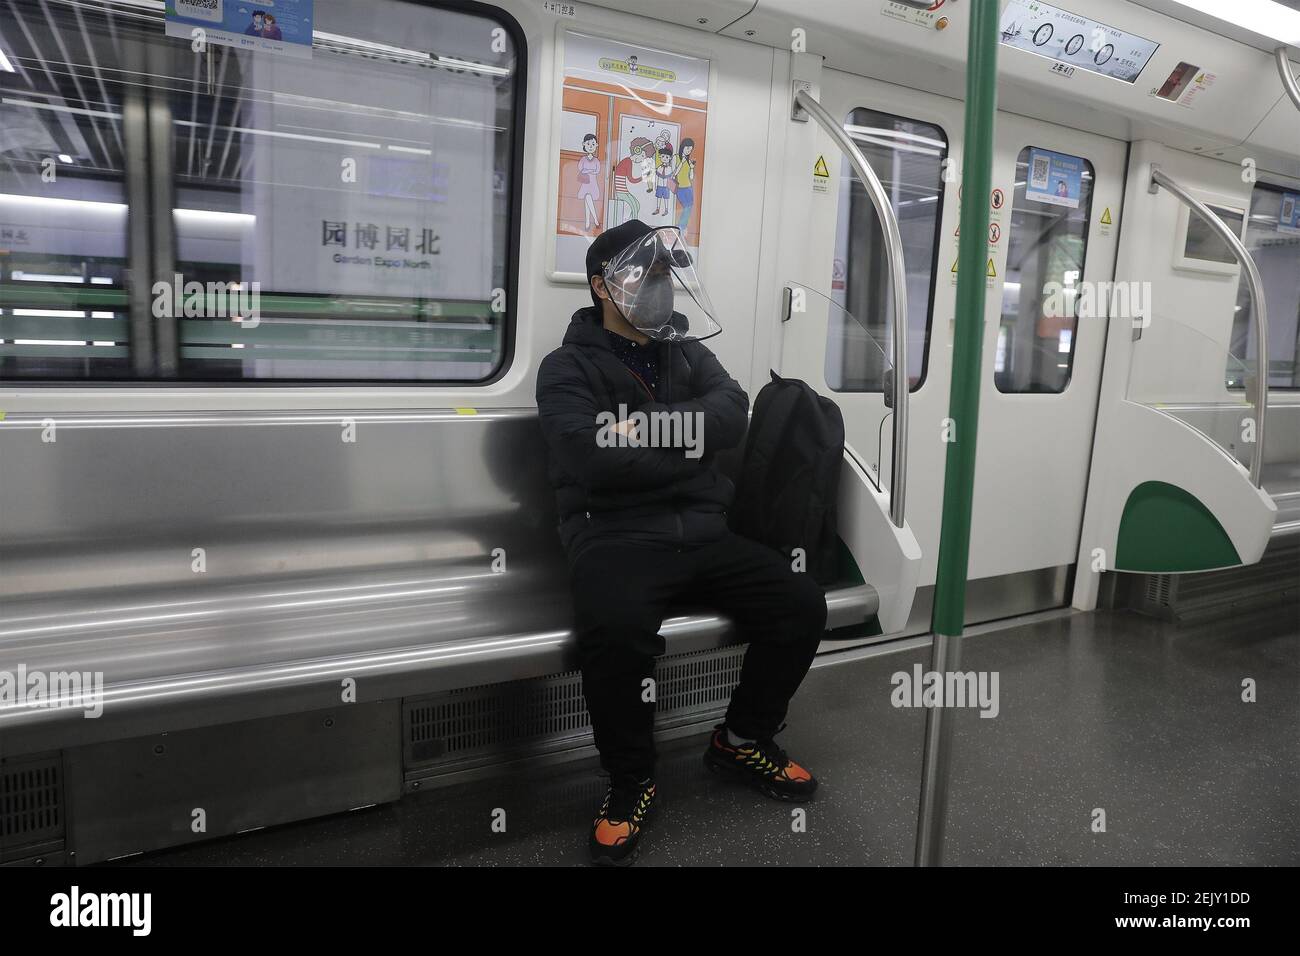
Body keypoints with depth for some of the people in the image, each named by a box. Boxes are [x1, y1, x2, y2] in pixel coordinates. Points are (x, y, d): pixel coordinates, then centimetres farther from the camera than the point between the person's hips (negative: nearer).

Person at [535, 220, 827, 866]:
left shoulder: (688, 352, 20)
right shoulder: (569, 367, 4)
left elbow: (732, 415, 0)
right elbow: (590, 458, -15)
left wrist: (652, 426, -12)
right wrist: (689, 453, -5)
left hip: (705, 534, 6)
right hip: (617, 537, -5)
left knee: (802, 605, -11)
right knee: (615, 631, -35)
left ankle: (742, 740, 14)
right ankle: (632, 780, -6)